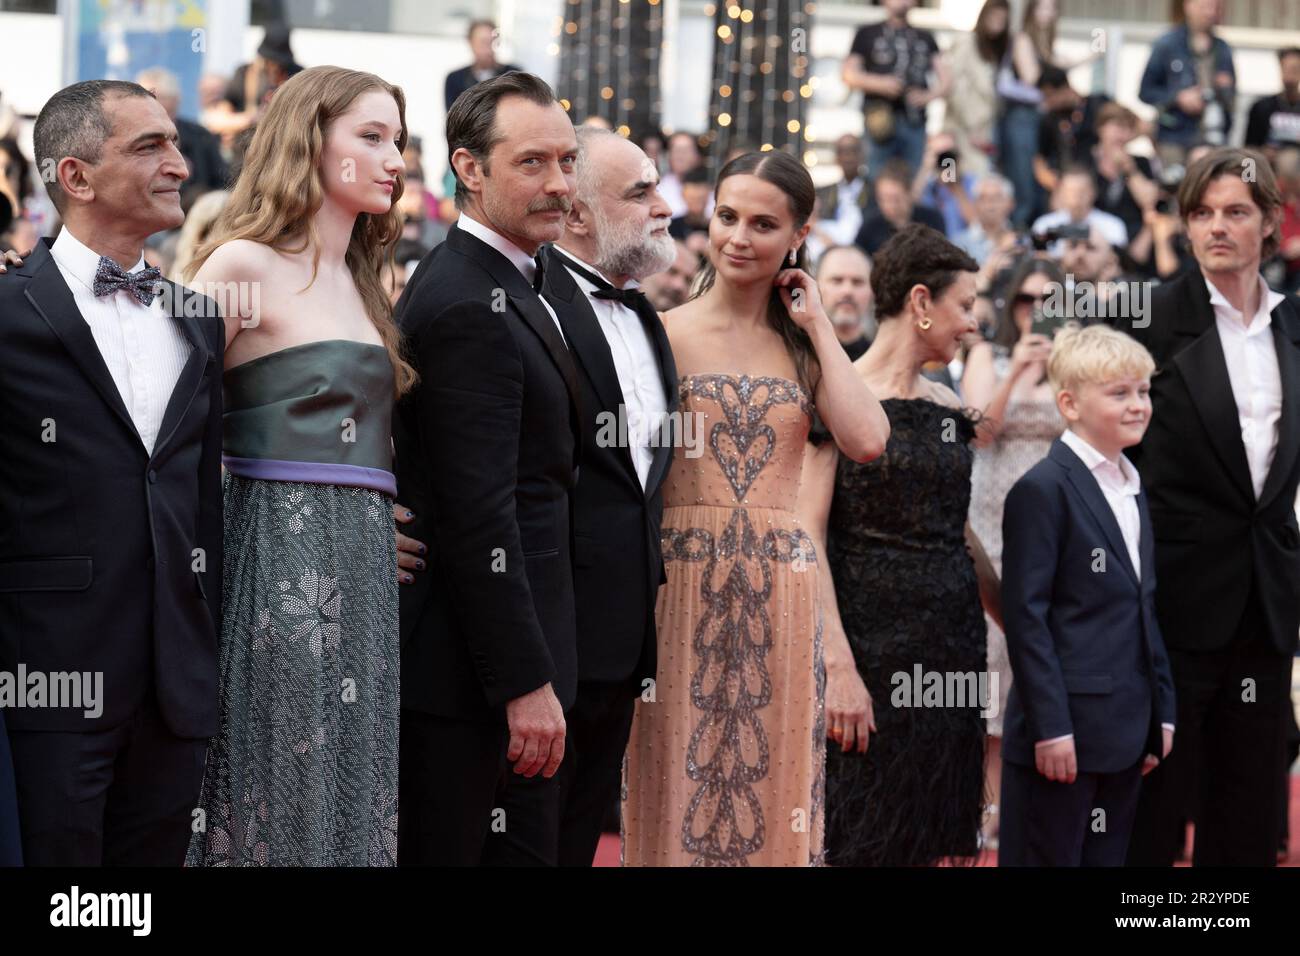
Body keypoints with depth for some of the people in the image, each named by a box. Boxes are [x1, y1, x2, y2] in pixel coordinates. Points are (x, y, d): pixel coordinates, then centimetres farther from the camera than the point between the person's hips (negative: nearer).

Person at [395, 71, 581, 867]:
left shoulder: (507, 288, 14)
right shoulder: (467, 307, -18)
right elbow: (479, 516, -23)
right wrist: (525, 682, -23)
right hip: (468, 675, -10)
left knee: (528, 854, 12)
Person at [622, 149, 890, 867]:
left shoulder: (803, 343, 10)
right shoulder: (663, 333, 1)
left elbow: (867, 441, -7)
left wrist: (818, 326, -1)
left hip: (779, 596, 3)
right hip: (683, 585, -3)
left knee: (770, 785, 5)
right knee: (678, 787, 0)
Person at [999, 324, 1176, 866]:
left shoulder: (1132, 490, 16)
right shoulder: (1043, 490, -11)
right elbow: (1025, 617, -14)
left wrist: (1161, 711, 16)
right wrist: (1051, 728, -18)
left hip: (1125, 733, 8)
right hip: (1065, 728, -8)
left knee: (1106, 858, 10)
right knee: (1050, 857, -2)